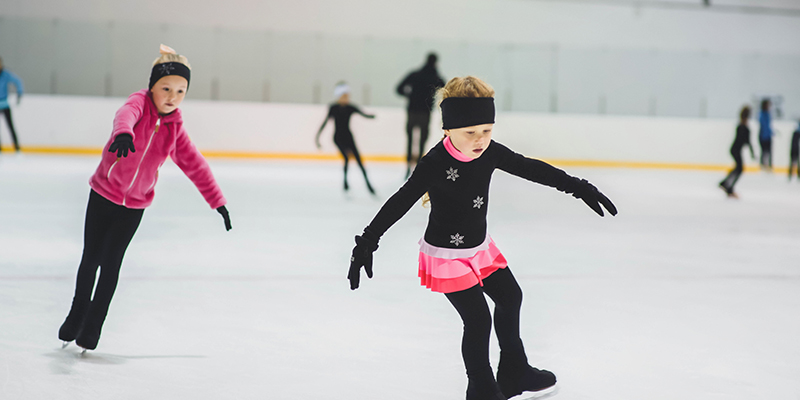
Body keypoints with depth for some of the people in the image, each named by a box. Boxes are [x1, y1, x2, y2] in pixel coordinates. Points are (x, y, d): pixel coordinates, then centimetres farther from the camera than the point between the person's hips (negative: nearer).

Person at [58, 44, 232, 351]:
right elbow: (126, 115, -41)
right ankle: (79, 309, 32)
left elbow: (194, 165, 9)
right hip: (103, 194, -2)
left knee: (111, 263, 0)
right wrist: (123, 133, -65)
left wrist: (217, 201, 10)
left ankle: (93, 324, 15)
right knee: (91, 258, 7)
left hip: (135, 205, 2)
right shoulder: (140, 102, -16)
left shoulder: (174, 128, -1)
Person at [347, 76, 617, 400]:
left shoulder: (490, 153, -11)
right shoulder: (435, 164, -28)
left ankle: (514, 373, 42)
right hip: (446, 255, -8)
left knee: (510, 296, 21)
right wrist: (366, 244, -34)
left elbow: (531, 169, -2)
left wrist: (578, 187, 0)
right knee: (477, 318, -8)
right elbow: (399, 203, -29)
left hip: (479, 247, 8)